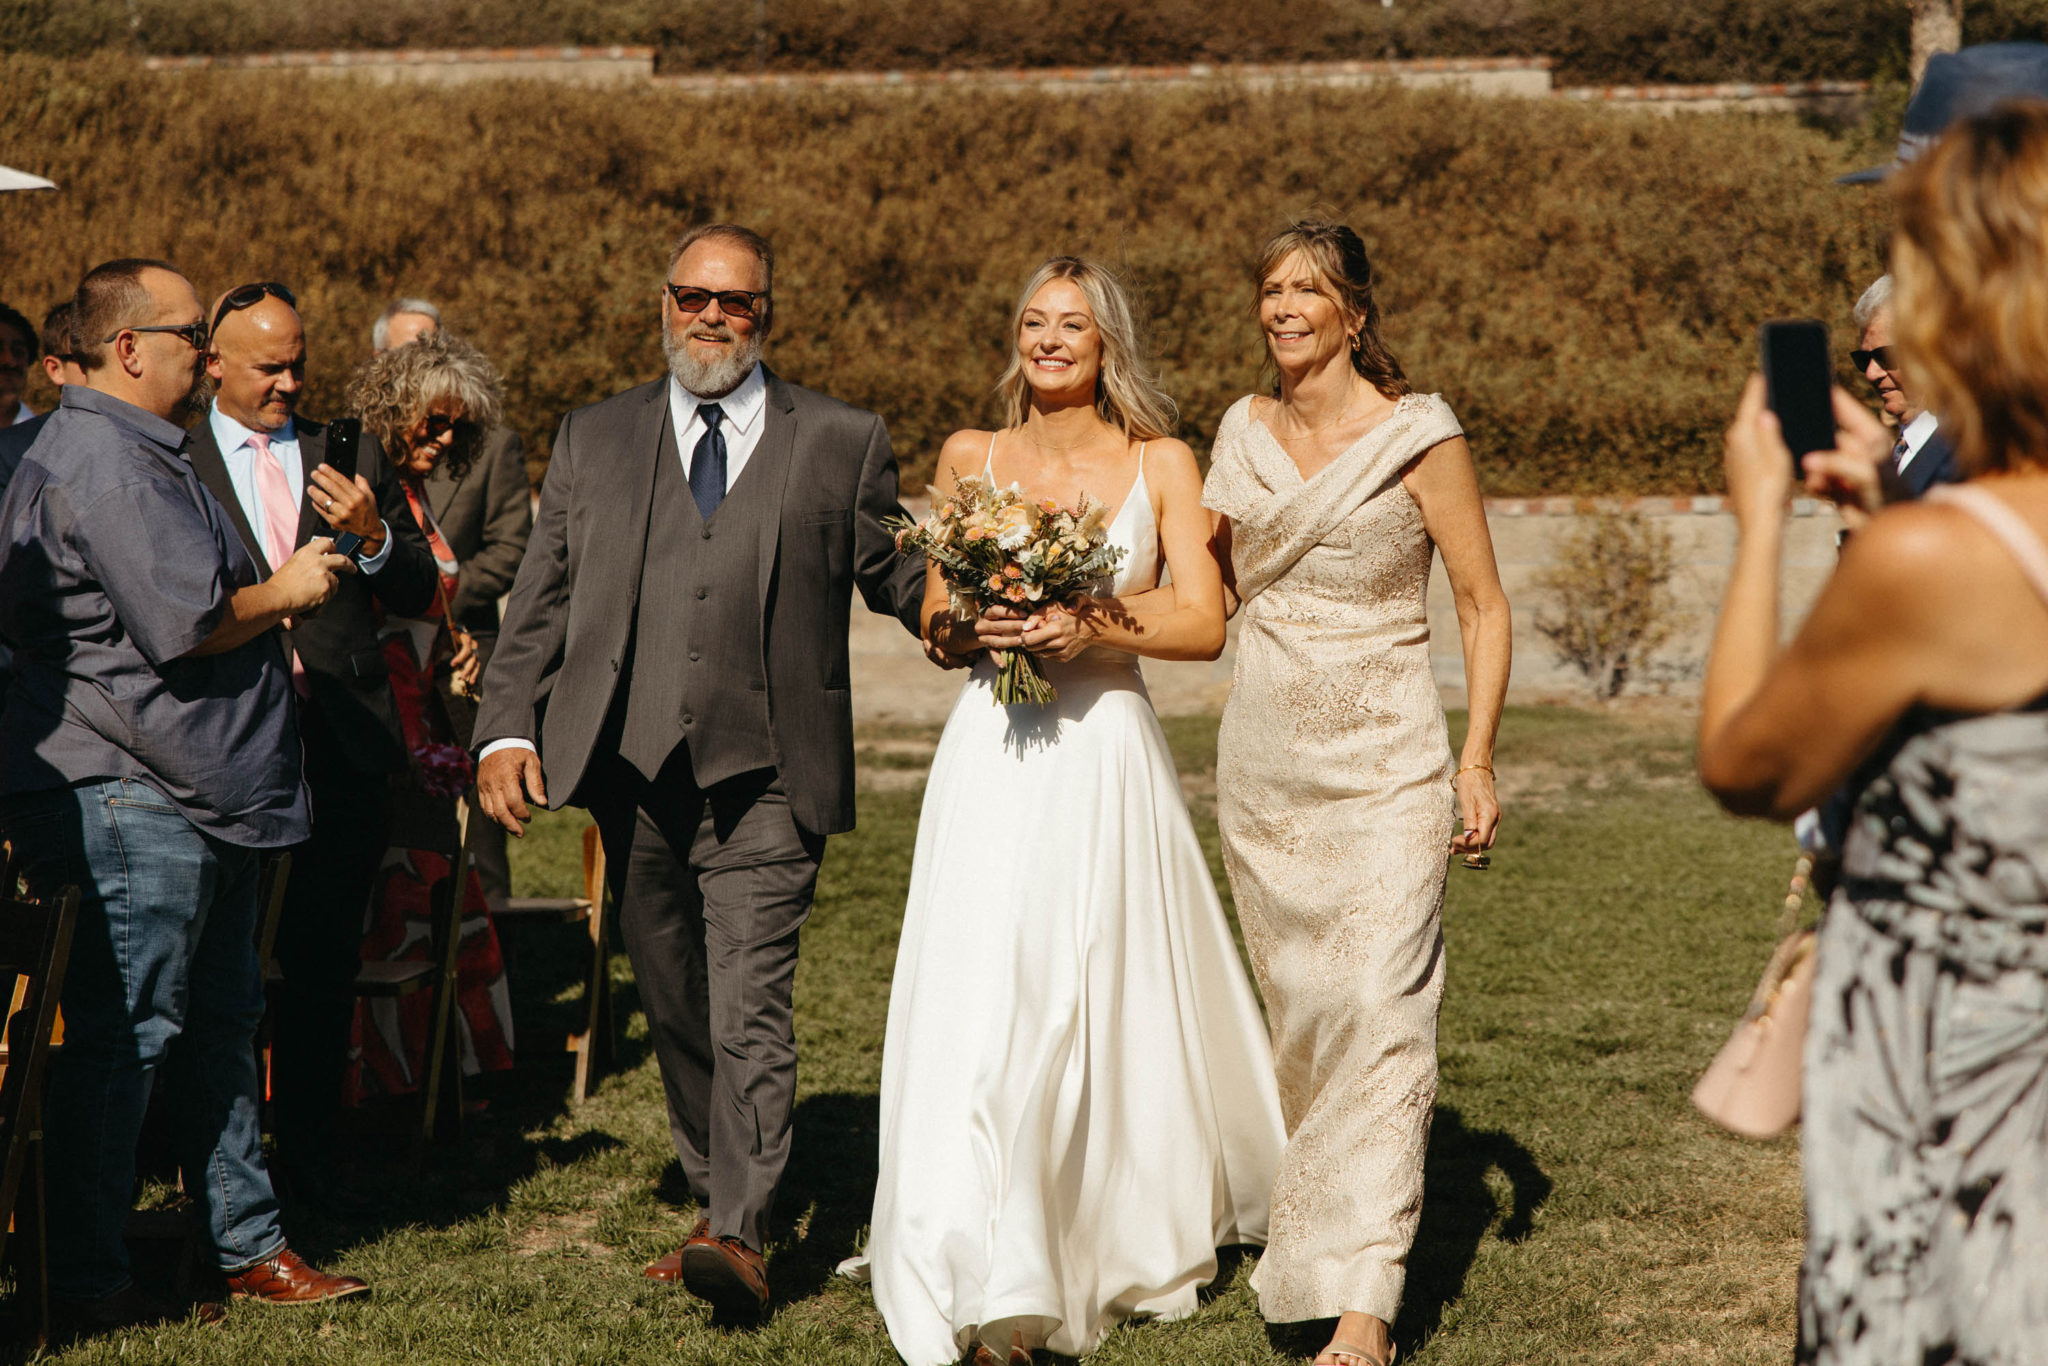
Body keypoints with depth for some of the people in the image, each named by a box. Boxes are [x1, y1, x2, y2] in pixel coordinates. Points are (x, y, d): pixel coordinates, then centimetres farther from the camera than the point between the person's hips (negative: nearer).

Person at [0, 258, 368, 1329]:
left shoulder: (138, 453, 20)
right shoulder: (101, 465, -16)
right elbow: (182, 624, -22)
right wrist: (283, 593, -8)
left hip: (198, 797, 11)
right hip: (137, 797, -11)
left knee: (218, 1025, 14)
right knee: (121, 1035, -5)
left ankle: (251, 1247, 22)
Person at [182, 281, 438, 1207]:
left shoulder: (355, 457, 13)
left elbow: (418, 596, 11)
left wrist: (374, 537, -7)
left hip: (342, 746, 2)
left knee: (326, 958, 5)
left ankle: (309, 1150, 15)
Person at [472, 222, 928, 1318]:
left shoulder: (842, 444, 8)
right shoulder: (593, 441, 13)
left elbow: (900, 580, 8)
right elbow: (539, 603, 11)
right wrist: (507, 726, -2)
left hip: (764, 779, -3)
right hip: (635, 775, 4)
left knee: (749, 1010, -13)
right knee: (674, 1013, 13)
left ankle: (740, 1238, -13)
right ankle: (716, 1200, 26)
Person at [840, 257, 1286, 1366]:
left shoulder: (1160, 464, 4)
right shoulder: (970, 459, 9)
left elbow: (1204, 624, -2)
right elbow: (934, 617, 14)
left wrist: (1091, 628, -17)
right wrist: (975, 627, -9)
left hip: (1107, 754, -1)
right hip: (993, 755, 1)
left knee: (1113, 998, 4)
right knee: (981, 996, -9)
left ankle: (1126, 1230, 27)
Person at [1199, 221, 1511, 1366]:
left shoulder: (1419, 433, -5)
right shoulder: (1246, 429, 10)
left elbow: (1485, 606, -3)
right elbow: (1210, 588, 16)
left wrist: (1477, 761, -10)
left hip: (1384, 757, -5)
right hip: (1264, 757, 5)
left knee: (1380, 1006, -12)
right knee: (1299, 1005, 11)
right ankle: (1329, 1213, 29)